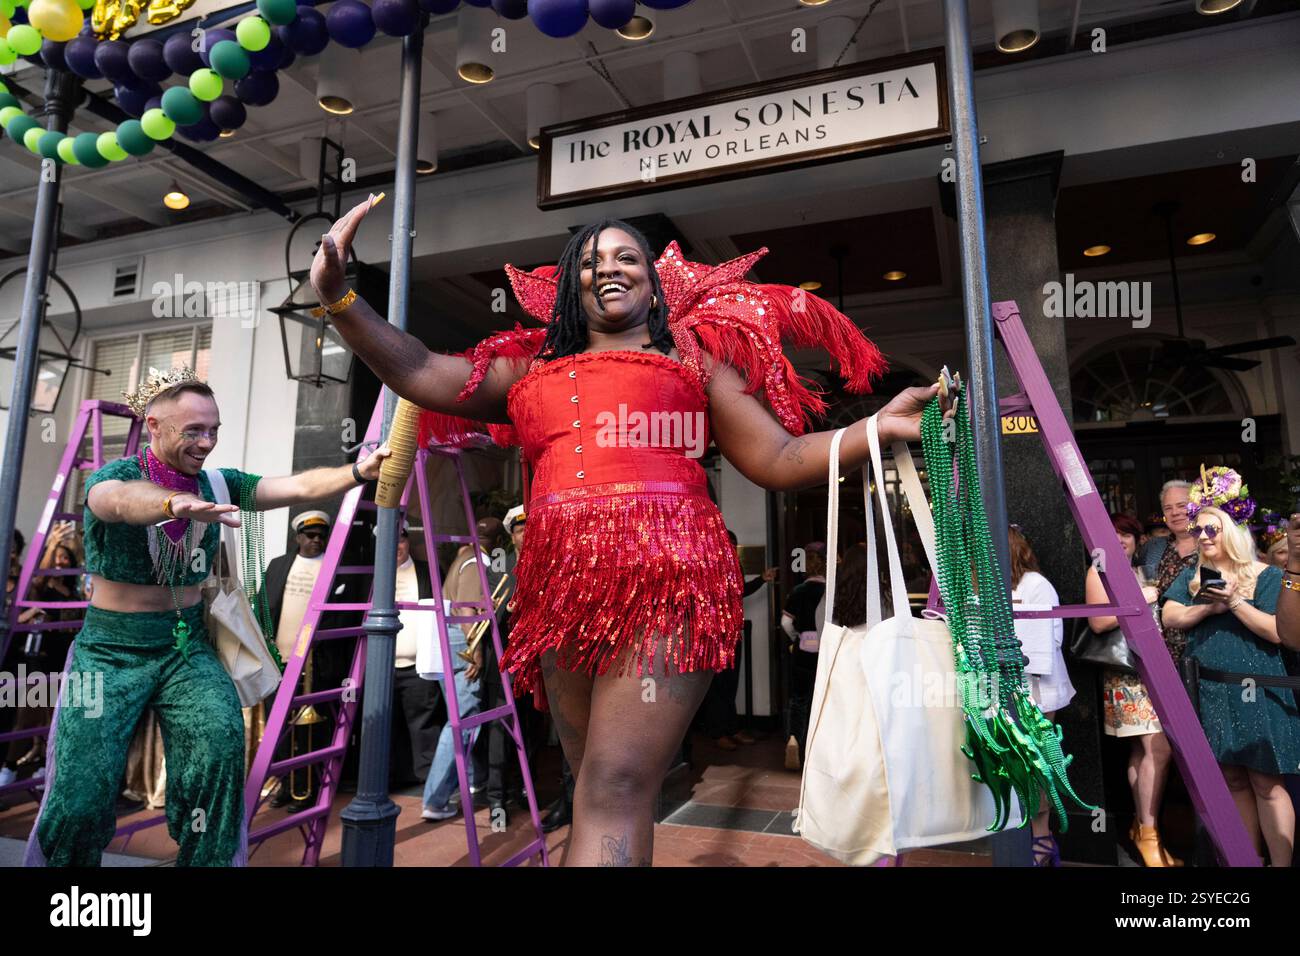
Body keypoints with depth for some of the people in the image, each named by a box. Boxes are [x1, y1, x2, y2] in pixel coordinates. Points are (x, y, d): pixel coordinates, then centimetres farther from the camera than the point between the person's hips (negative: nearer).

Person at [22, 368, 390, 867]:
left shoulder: (217, 483, 1)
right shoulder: (116, 475, -8)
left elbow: (298, 486, -12)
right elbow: (120, 500, -34)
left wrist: (358, 471, -31)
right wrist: (178, 503, -56)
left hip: (186, 646, 2)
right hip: (112, 649, -2)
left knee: (221, 741, -23)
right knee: (84, 793, -12)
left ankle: (206, 860, -2)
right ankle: (61, 857, 20)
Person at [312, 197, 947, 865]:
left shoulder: (692, 354, 17)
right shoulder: (531, 366, 25)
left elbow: (779, 460, 12)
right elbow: (425, 376, 17)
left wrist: (879, 428, -1)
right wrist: (338, 298, 5)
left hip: (663, 577, -4)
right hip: (564, 585, 4)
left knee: (616, 788, -16)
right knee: (596, 789, 11)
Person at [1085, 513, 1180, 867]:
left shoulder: (1140, 570, 17)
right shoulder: (1099, 571, -4)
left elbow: (1154, 614, 23)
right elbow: (1098, 623, -15)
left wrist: (1155, 599, 4)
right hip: (1125, 670, -7)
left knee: (1141, 748, 8)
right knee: (1159, 748, -13)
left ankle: (1141, 825, 18)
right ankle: (1149, 834, -3)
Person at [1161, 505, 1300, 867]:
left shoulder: (1266, 576, -2)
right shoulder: (1192, 577, 10)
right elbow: (1170, 616, -2)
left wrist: (1235, 602, -18)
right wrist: (1211, 606, -14)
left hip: (1256, 690, -4)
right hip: (1210, 690, 4)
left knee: (1265, 780, -1)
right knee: (1233, 779, 11)